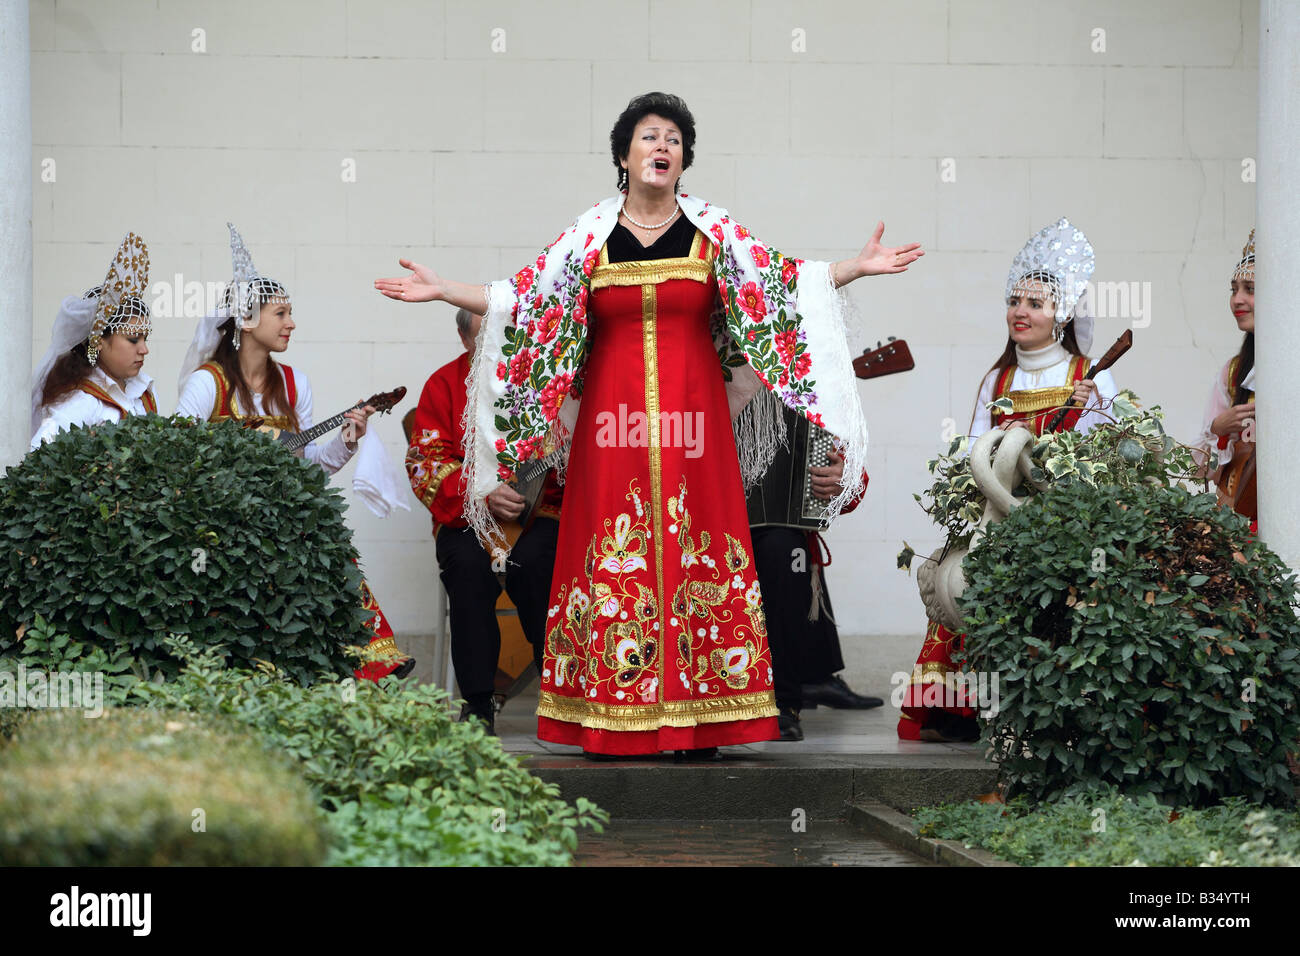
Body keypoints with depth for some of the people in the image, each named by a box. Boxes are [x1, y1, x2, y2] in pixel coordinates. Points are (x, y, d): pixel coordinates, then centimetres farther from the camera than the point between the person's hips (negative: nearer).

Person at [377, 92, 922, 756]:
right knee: (613, 556, -3)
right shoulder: (590, 236, 9)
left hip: (691, 419, 0)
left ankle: (697, 723, 0)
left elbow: (778, 285, 4)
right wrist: (444, 291, 4)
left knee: (695, 554, -4)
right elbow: (522, 301, 10)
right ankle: (610, 725, 2)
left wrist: (854, 268, -5)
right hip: (613, 416, 0)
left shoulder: (712, 231, 9)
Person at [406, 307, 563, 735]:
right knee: (469, 563, -32)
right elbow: (424, 461, 2)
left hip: (542, 513, -1)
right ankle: (477, 704, -23)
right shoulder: (444, 384, 10)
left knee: (531, 562, -34)